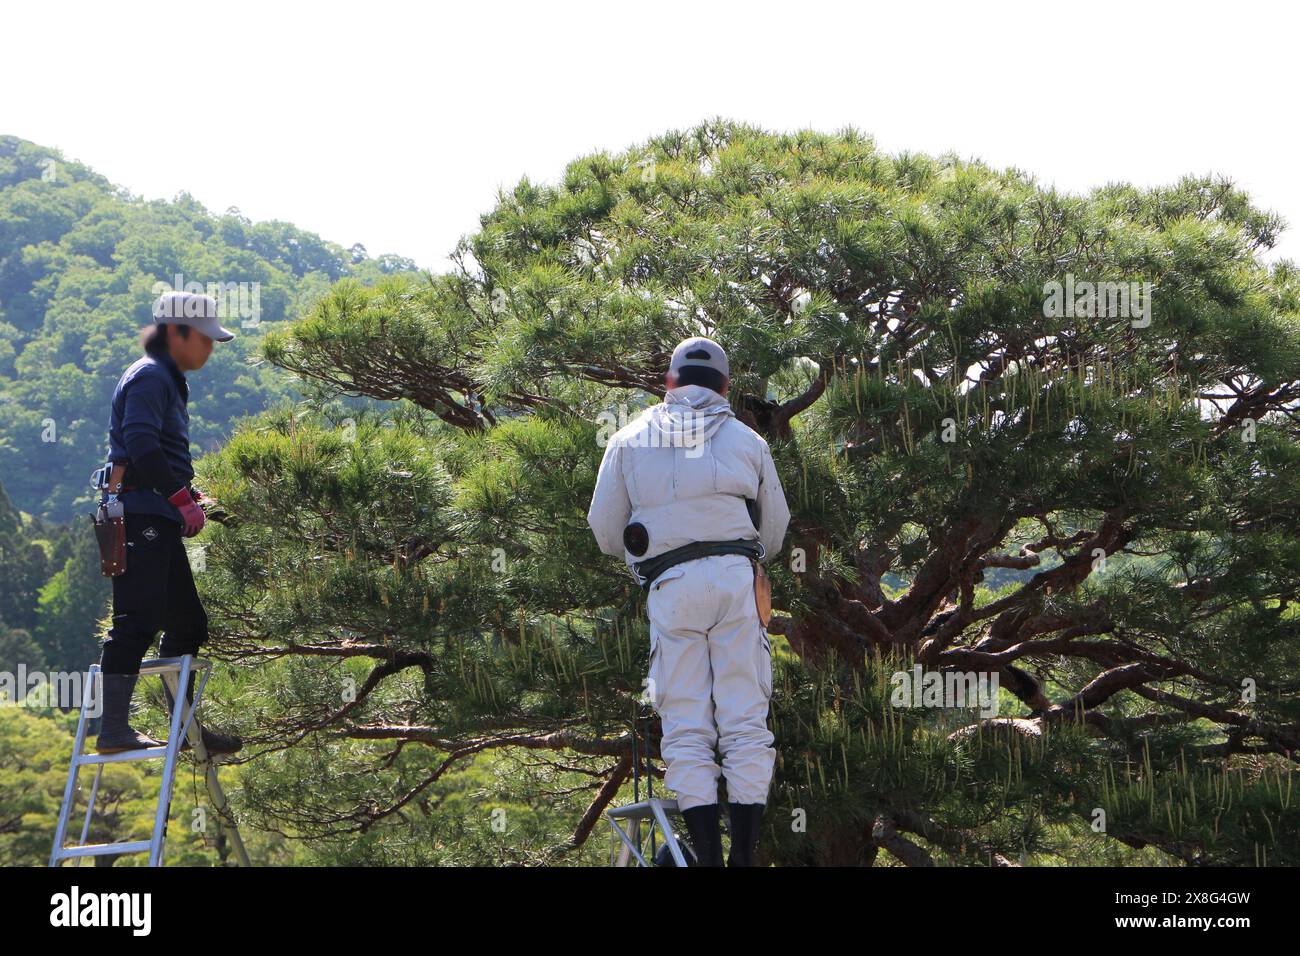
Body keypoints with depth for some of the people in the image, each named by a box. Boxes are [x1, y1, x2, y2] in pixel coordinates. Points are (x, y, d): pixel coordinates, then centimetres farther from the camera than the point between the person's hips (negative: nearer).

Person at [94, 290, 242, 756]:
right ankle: (113, 730, -9)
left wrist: (185, 496, 10)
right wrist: (182, 498, -18)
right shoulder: (149, 378, -9)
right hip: (141, 517, -11)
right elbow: (141, 443, -22)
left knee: (187, 624, 13)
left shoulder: (167, 380, 23)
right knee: (136, 622, -11)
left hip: (159, 520, 11)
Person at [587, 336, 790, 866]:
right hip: (738, 578, 1)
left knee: (686, 728, 1)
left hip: (670, 585, 0)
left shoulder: (628, 441, 13)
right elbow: (776, 529, 19)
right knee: (745, 721, 1)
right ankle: (744, 854, -3)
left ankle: (707, 857, -7)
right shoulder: (747, 440, 14)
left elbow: (604, 531, 13)